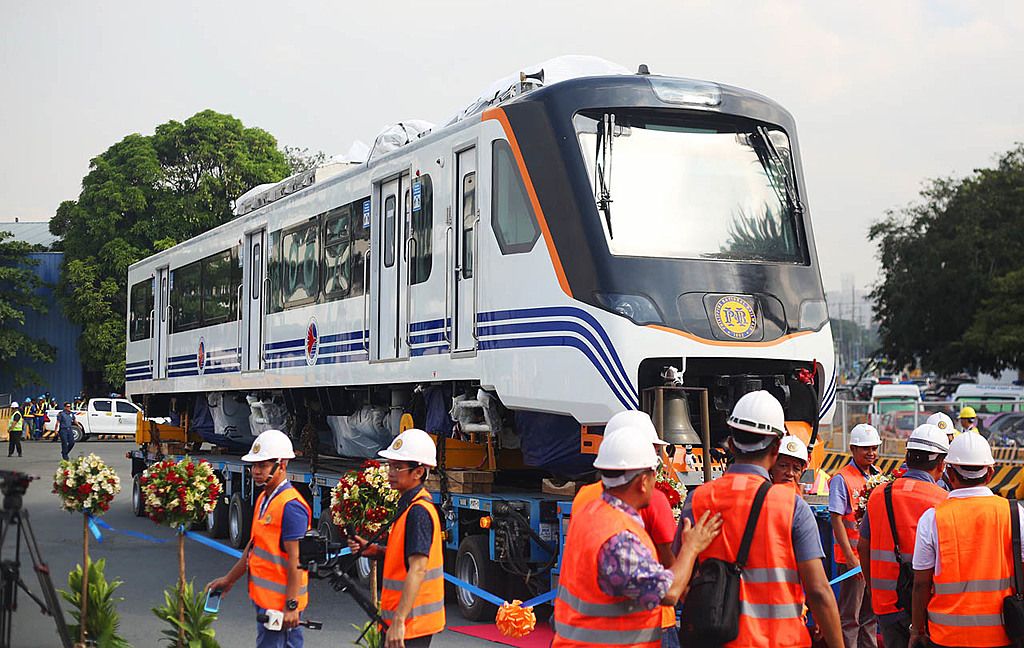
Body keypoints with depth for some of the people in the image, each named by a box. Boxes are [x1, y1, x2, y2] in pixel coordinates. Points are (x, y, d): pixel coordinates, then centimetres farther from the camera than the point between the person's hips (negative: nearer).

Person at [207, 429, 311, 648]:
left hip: (280, 602, -10)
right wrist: (229, 579, 28)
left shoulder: (291, 506, -19)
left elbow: (295, 560, -21)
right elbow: (254, 546, 22)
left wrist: (291, 605, -22)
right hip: (263, 596, 10)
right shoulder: (264, 499, 12)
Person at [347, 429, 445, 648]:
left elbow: (418, 569, -27)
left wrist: (398, 621, -32)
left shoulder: (418, 511, -19)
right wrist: (374, 550, 7)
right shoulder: (409, 505, 12)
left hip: (412, 622, -10)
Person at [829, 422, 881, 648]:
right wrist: (850, 557, -18)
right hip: (853, 556, -7)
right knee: (850, 616, 0)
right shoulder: (842, 479, -9)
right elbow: (836, 519, -13)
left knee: (871, 613, 14)